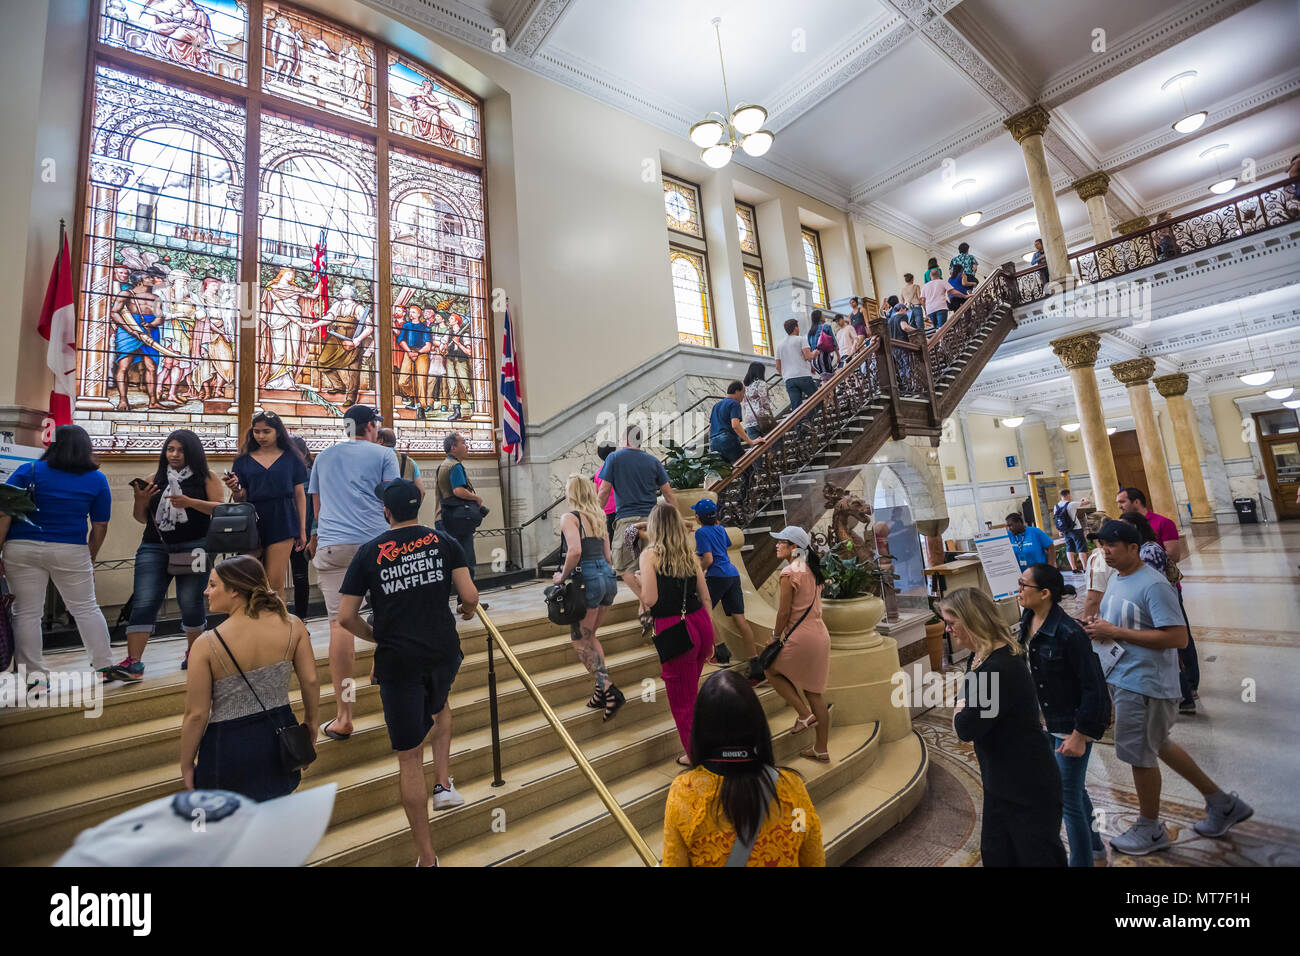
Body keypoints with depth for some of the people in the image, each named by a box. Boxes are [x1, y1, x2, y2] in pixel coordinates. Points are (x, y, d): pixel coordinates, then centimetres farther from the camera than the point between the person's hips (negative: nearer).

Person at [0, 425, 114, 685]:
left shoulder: (27, 471, 1)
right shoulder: (97, 480, 2)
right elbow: (100, 526, 5)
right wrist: (90, 558, 16)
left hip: (22, 549, 0)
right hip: (71, 552, 0)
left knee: (26, 612, 8)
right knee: (86, 609, 9)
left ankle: (34, 674, 9)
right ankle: (104, 667, 11)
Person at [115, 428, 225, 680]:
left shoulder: (206, 478, 3)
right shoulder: (155, 480, 13)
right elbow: (141, 518, 17)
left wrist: (191, 503, -19)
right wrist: (140, 501, -3)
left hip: (193, 548, -3)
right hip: (154, 548, 3)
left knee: (190, 603, 3)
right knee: (143, 602, -5)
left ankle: (193, 652, 22)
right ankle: (133, 662, -4)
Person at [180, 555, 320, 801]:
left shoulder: (207, 644, -16)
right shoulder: (292, 626, -10)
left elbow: (196, 715, -10)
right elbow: (310, 681, -4)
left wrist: (186, 764, 5)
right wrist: (310, 722, 12)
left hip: (230, 747, -3)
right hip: (279, 735, 3)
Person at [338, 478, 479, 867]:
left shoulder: (369, 551, -1)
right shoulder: (444, 542, -1)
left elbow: (345, 616, -2)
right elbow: (470, 596, -8)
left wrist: (376, 636, 16)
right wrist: (467, 611, 15)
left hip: (397, 661, -1)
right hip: (444, 653, 2)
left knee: (409, 756, 9)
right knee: (439, 707, 36)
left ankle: (426, 856, 19)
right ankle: (443, 784, 29)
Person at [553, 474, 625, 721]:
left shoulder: (570, 518, -8)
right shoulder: (598, 518, 14)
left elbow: (575, 551, -24)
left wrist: (563, 576, -11)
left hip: (588, 580, -8)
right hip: (608, 577, 8)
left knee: (580, 641, 6)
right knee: (589, 636, 21)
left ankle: (609, 691, -2)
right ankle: (602, 691, 20)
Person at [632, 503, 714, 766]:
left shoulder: (650, 554, -8)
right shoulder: (690, 554, 7)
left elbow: (650, 600, -15)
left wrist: (632, 583, 4)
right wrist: (710, 640, 18)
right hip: (701, 624, 6)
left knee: (681, 700, 13)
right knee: (689, 690, 25)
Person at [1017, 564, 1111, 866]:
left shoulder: (1069, 633, -28)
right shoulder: (1027, 621, -4)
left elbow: (1093, 687, -22)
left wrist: (1079, 735, -19)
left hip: (1072, 725, -8)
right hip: (1045, 722, 8)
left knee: (1068, 797, 4)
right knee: (1072, 787, 26)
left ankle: (1082, 860, 23)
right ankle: (1094, 846, 48)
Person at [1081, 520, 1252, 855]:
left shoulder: (1153, 585, -21)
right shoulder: (1115, 579, 8)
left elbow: (1177, 637, -25)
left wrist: (1114, 632, -25)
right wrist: (1099, 629, -2)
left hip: (1146, 682, -9)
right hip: (1122, 677, 9)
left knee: (1139, 754, 6)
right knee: (1157, 746, 24)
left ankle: (1150, 830, 27)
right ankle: (1223, 804, 42)